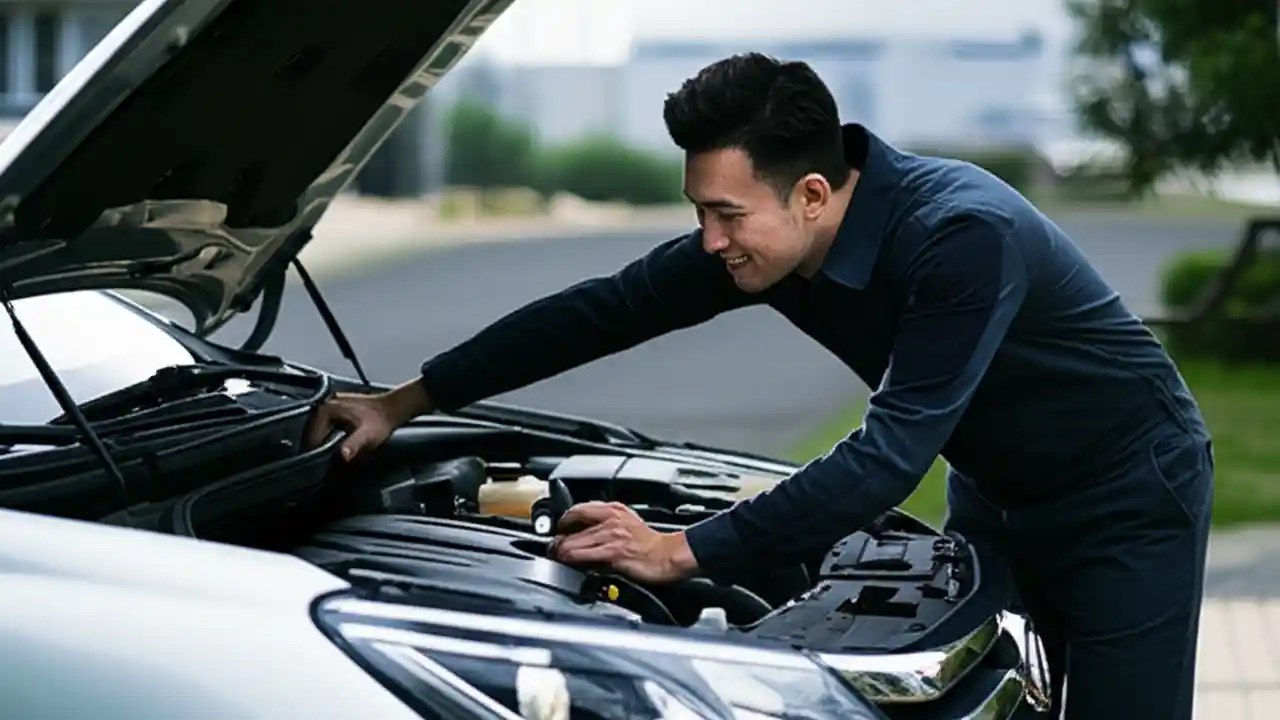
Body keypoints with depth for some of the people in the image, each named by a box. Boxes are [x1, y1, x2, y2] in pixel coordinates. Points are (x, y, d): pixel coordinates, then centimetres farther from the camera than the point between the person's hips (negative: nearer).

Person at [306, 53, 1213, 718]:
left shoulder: (963, 234, -36)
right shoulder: (758, 238, -14)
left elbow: (891, 453, -38)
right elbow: (603, 310, -6)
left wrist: (685, 551, -38)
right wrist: (409, 401, -6)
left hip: (1124, 492, -7)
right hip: (994, 492, 7)